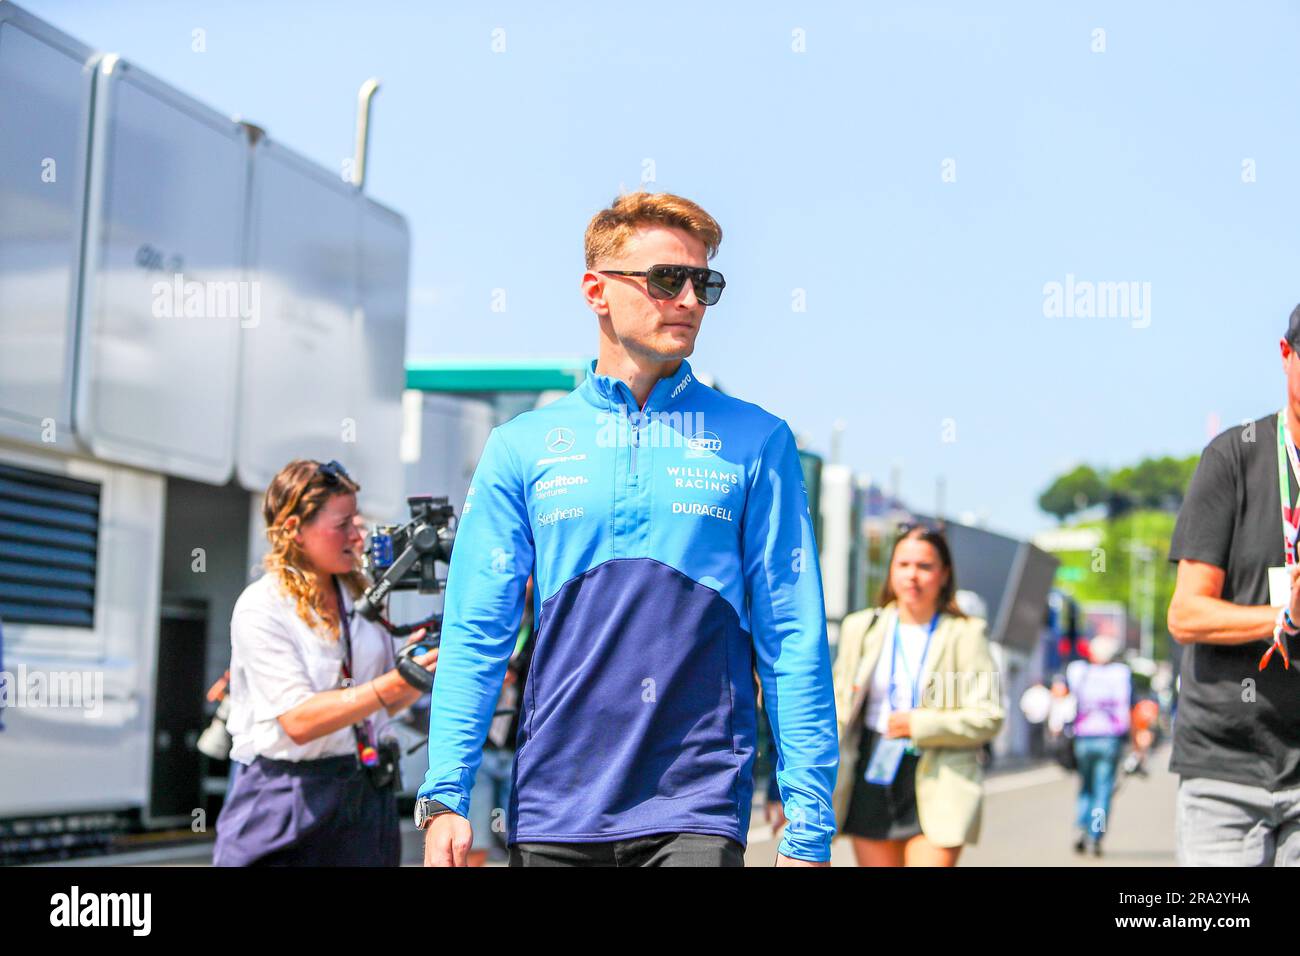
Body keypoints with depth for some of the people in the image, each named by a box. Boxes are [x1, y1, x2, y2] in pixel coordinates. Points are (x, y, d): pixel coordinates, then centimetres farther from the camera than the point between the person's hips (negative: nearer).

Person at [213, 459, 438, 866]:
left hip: (366, 797, 5)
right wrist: (395, 683, -27)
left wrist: (425, 669, -4)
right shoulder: (261, 608, -10)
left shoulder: (359, 596, 9)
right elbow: (298, 720, -20)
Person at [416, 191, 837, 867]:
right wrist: (445, 796, -4)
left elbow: (795, 640, 1)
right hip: (550, 811, 2)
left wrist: (809, 827, -3)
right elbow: (476, 633, 5)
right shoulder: (522, 447, 7)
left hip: (696, 813, -1)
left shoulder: (756, 443, 4)